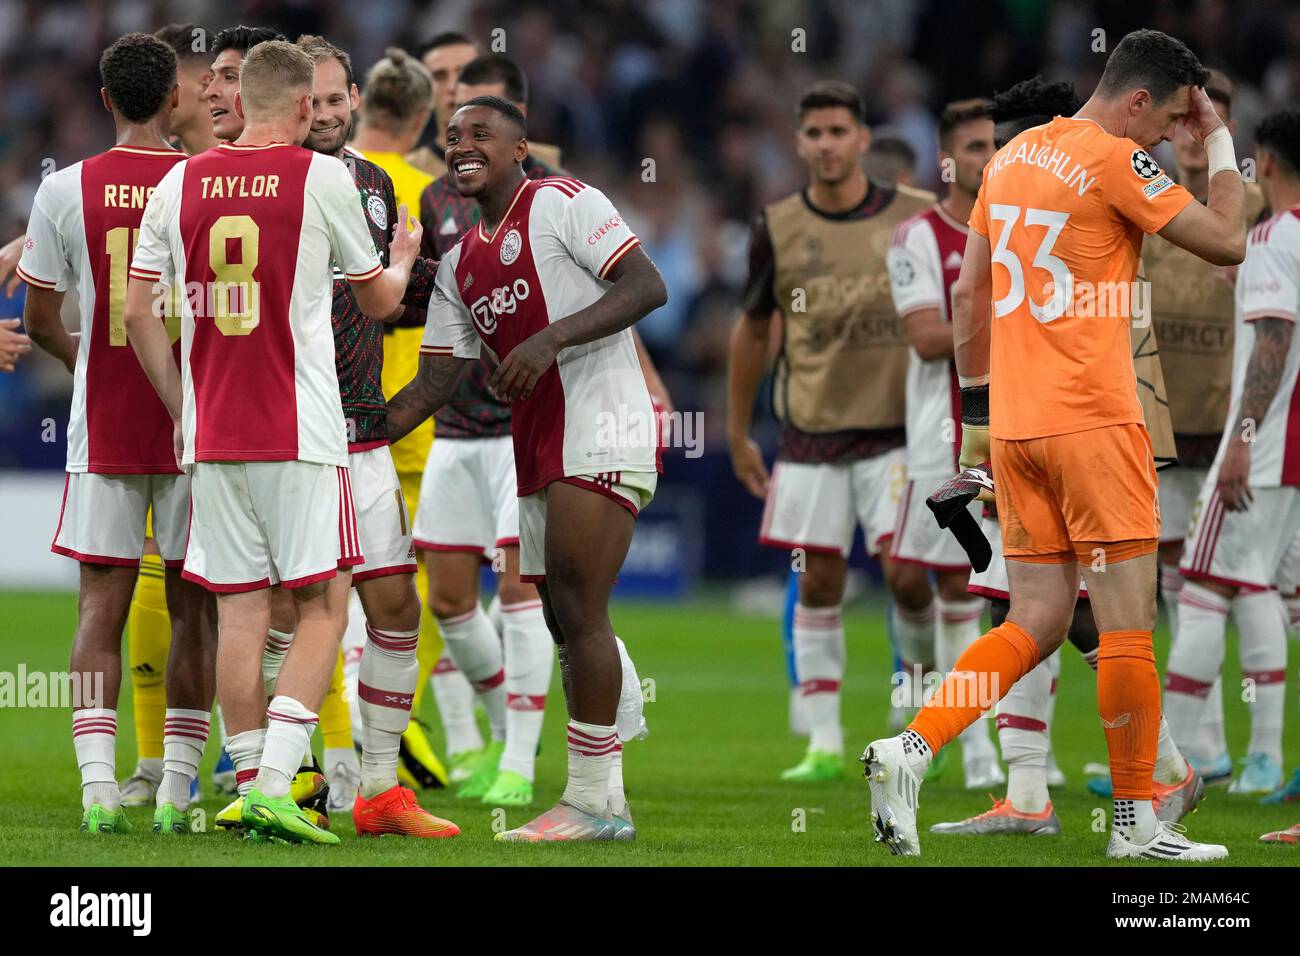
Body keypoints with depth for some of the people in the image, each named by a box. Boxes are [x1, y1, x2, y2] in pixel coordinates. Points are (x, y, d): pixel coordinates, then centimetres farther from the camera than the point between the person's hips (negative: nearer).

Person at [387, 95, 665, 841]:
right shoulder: (460, 265, 18)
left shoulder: (563, 204, -5)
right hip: (540, 452, 9)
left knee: (579, 613, -12)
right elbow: (435, 383, 18)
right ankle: (608, 804, 17)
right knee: (569, 623, 10)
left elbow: (648, 287, -14)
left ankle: (591, 800, -8)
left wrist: (552, 337, -24)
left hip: (604, 428, -9)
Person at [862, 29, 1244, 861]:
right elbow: (1227, 242, -6)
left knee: (1037, 623, 10)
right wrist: (1220, 142, 6)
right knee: (1128, 621, -1)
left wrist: (978, 409, 22)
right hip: (1093, 420, -8)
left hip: (1013, 424, 8)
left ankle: (908, 752, -5)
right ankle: (1137, 822, 3)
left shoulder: (1013, 156, 14)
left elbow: (969, 295, 17)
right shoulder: (1117, 161, -9)